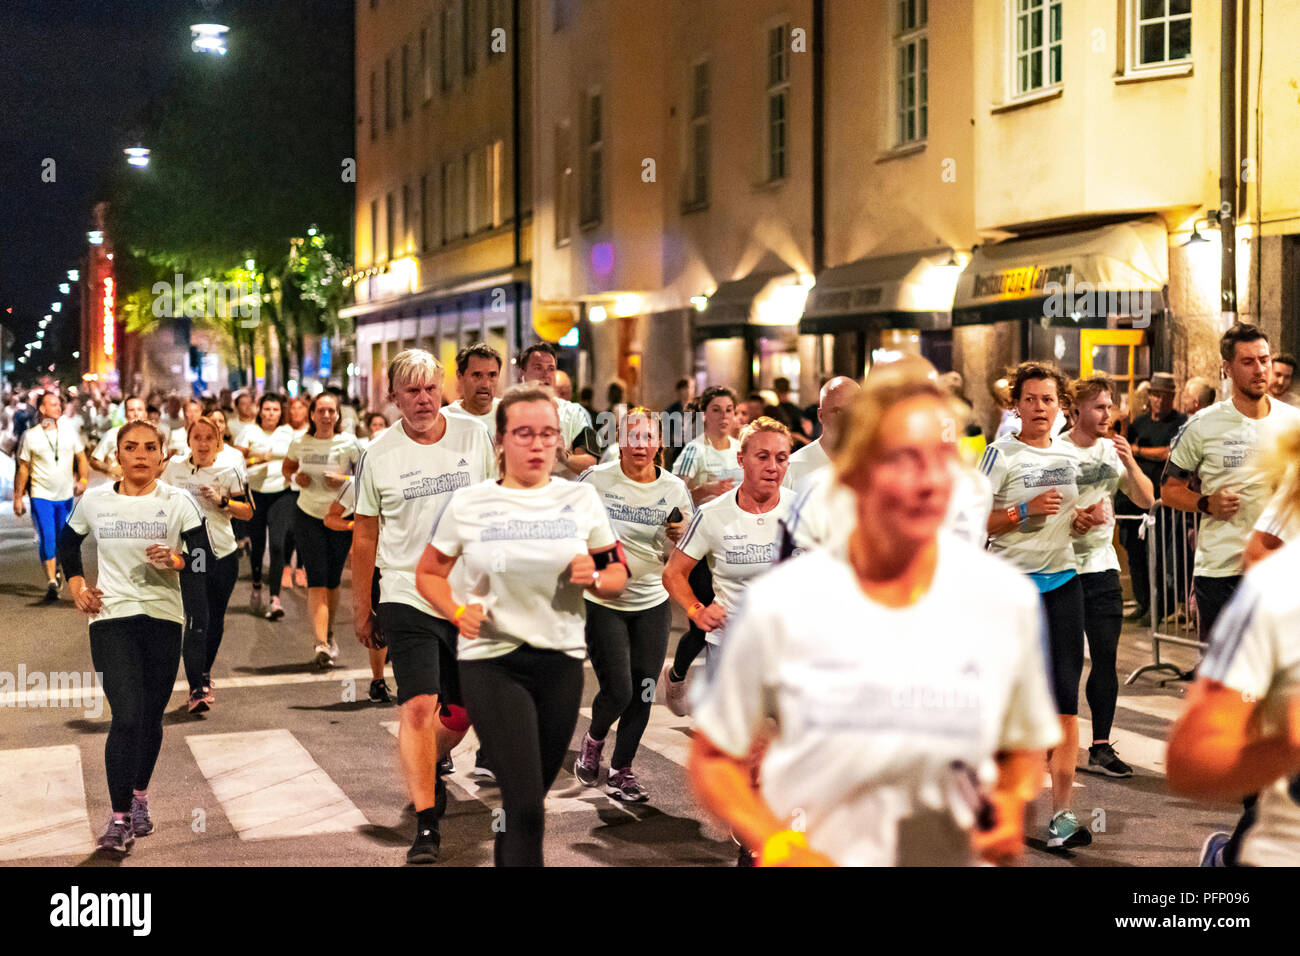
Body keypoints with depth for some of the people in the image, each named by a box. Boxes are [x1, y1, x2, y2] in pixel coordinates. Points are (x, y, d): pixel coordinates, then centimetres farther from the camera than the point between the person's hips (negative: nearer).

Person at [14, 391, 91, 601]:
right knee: (47, 538, -13)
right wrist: (17, 498, 2)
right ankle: (51, 582, -12)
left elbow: (81, 458, 7)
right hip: (41, 495, -3)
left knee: (63, 539, 12)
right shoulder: (30, 435, -3)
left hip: (66, 495, 3)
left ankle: (57, 570, 37)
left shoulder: (70, 429, 2)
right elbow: (23, 468, 2)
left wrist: (83, 479, -10)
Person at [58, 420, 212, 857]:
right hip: (111, 618, -1)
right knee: (126, 716, -13)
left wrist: (175, 559, -23)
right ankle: (119, 818, -7)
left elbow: (204, 555, -5)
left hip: (164, 618, 1)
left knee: (151, 716, 10)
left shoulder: (177, 502, -1)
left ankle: (139, 798, 31)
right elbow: (68, 543, 19)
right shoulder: (94, 501, 3)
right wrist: (76, 586, 7)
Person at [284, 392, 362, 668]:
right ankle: (321, 645, -17)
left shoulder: (348, 443, -8)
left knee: (332, 581, 9)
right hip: (308, 515, 0)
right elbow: (286, 467, 16)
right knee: (316, 580, -10)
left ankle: (329, 634, 33)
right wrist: (295, 478, -5)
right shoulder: (300, 443, -1)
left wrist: (345, 480, -21)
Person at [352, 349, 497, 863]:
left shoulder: (474, 435, 0)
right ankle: (426, 826, -7)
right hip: (408, 598, -2)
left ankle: (431, 768, 45)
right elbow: (365, 535, 6)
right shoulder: (378, 456, -3)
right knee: (418, 708, -14)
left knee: (462, 713, 14)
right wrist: (361, 605, 10)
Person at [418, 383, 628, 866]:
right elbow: (428, 574, 10)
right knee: (526, 806, -11)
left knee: (529, 799, 13)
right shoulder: (468, 504, 0)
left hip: (561, 662, 3)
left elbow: (618, 577, 10)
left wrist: (595, 577, -13)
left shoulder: (581, 498, 5)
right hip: (491, 662, -3)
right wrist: (458, 612, -9)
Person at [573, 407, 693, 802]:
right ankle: (593, 740, 24)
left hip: (653, 603, 3)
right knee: (618, 691, -8)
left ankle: (622, 770, 21)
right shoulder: (596, 480, -7)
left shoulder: (675, 489, 1)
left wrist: (679, 537, -13)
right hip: (602, 602, -3)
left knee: (642, 695, 4)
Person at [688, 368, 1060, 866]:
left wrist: (1012, 802, -9)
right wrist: (780, 847, -16)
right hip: (820, 855, -3)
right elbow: (712, 760, -3)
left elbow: (1024, 750, 10)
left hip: (956, 858, 3)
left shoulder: (1007, 599, -4)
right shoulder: (779, 605, -11)